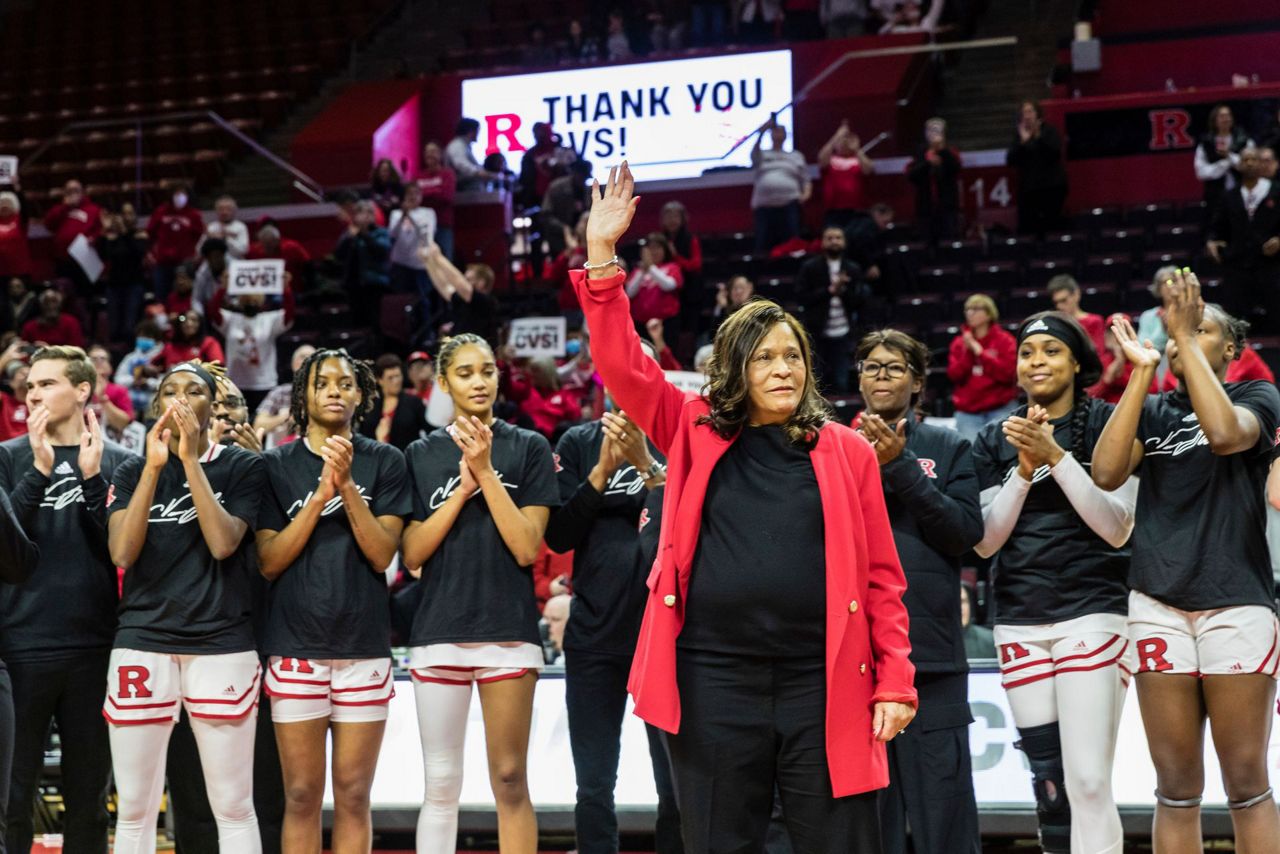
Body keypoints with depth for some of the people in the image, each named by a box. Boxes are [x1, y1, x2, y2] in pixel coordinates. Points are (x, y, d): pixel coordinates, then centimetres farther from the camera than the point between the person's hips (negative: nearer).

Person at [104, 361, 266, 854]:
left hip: (222, 643, -2)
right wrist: (154, 467, -10)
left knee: (233, 806, -2)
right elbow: (122, 553, -5)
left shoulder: (242, 467, 5)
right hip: (142, 642, 2)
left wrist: (191, 459, -12)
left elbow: (223, 543, -11)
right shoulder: (132, 471, 10)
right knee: (135, 808, 3)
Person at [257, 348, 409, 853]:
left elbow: (383, 554, -4)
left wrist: (348, 485, -16)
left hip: (364, 643, 0)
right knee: (302, 796, 2)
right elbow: (269, 561, -2)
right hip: (296, 645, 0)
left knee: (353, 795, 3)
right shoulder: (276, 466, 5)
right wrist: (320, 495, -13)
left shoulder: (384, 463, 5)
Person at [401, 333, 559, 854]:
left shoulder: (528, 449, 3)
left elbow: (526, 547, -6)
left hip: (509, 629, -1)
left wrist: (486, 471, -12)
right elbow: (412, 555, 1)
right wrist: (463, 487, -9)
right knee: (440, 785, 5)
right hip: (439, 631, 2)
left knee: (510, 781, 0)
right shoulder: (421, 455, 8)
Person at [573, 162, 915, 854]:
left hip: (823, 683, 0)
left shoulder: (847, 452, 6)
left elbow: (881, 576, 5)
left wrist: (895, 681, -1)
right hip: (714, 681, 1)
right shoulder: (696, 434, 7)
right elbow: (622, 365, -2)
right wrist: (601, 255, -11)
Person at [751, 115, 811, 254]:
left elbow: (806, 180, 18)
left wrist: (806, 194, -4)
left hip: (789, 204, 0)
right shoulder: (762, 155, 18)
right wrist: (761, 133, -22)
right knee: (763, 246, -6)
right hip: (764, 205, 0)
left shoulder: (796, 156, 21)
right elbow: (754, 153, -7)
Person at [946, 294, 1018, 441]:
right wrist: (967, 352, -12)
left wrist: (979, 352, -12)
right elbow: (954, 375, 1)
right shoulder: (959, 343, 10)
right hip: (967, 413, 3)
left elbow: (1008, 373, -10)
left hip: (999, 411, -3)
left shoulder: (1005, 341, 2)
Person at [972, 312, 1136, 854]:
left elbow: (1117, 528, -7)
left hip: (1092, 613, -4)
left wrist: (1056, 456, -14)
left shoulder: (1108, 425, 0)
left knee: (1088, 780, -12)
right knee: (1048, 782, 5)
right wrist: (1024, 468, -7)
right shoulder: (994, 441, 11)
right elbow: (985, 541, 6)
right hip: (1019, 621, 4)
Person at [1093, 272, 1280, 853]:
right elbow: (1107, 473, -3)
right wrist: (1142, 371, -2)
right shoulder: (1152, 410, 16)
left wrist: (1187, 335, -12)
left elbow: (1224, 432, -17)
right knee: (1176, 788, 3)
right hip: (1157, 604, 3)